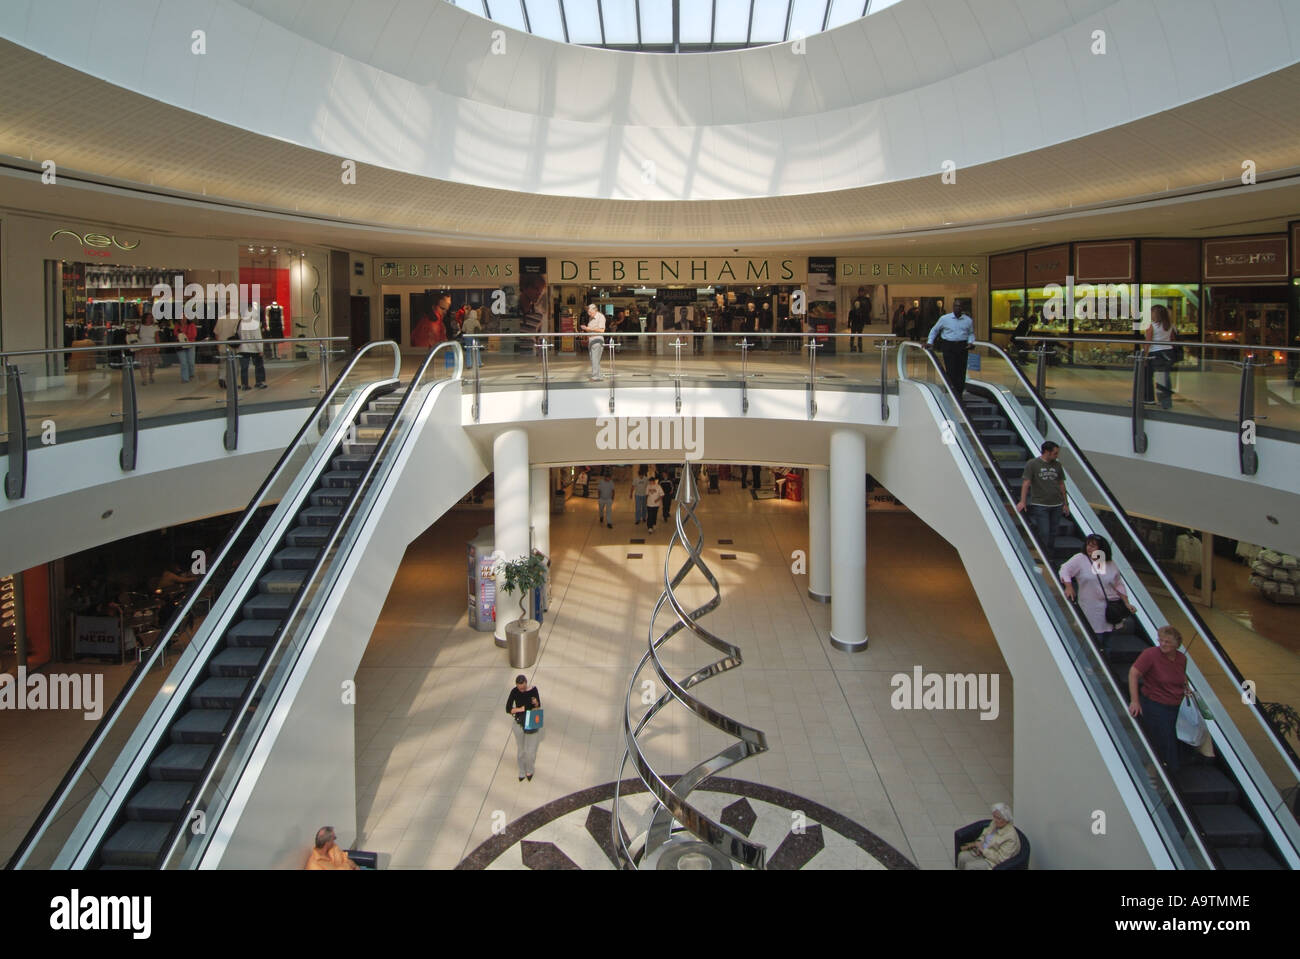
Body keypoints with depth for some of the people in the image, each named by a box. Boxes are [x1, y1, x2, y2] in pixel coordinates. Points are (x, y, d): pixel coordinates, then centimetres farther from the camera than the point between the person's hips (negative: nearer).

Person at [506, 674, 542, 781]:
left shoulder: (533, 690, -14)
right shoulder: (514, 692, -14)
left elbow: (538, 706, -5)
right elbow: (508, 709, -11)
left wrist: (536, 703, -28)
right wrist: (520, 709, -28)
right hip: (519, 724, 1)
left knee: (530, 750, 2)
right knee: (520, 749, 14)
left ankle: (529, 770, 30)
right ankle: (522, 772, 36)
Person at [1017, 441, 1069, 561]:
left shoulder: (1057, 466, 11)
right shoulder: (1032, 464, -3)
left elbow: (1061, 485, 17)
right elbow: (1026, 483, -7)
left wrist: (1065, 504, 16)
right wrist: (1022, 501, -14)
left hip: (1056, 506, 5)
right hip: (1040, 505, -5)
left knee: (1052, 533, 7)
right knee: (1044, 533, -7)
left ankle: (1050, 558, 17)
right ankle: (1046, 560, 1)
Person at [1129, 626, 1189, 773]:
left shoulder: (1182, 658, 4)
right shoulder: (1151, 654, -16)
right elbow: (1133, 673, -19)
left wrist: (1186, 687, 8)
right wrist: (1134, 701, -23)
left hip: (1176, 707, 6)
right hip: (1154, 707, -6)